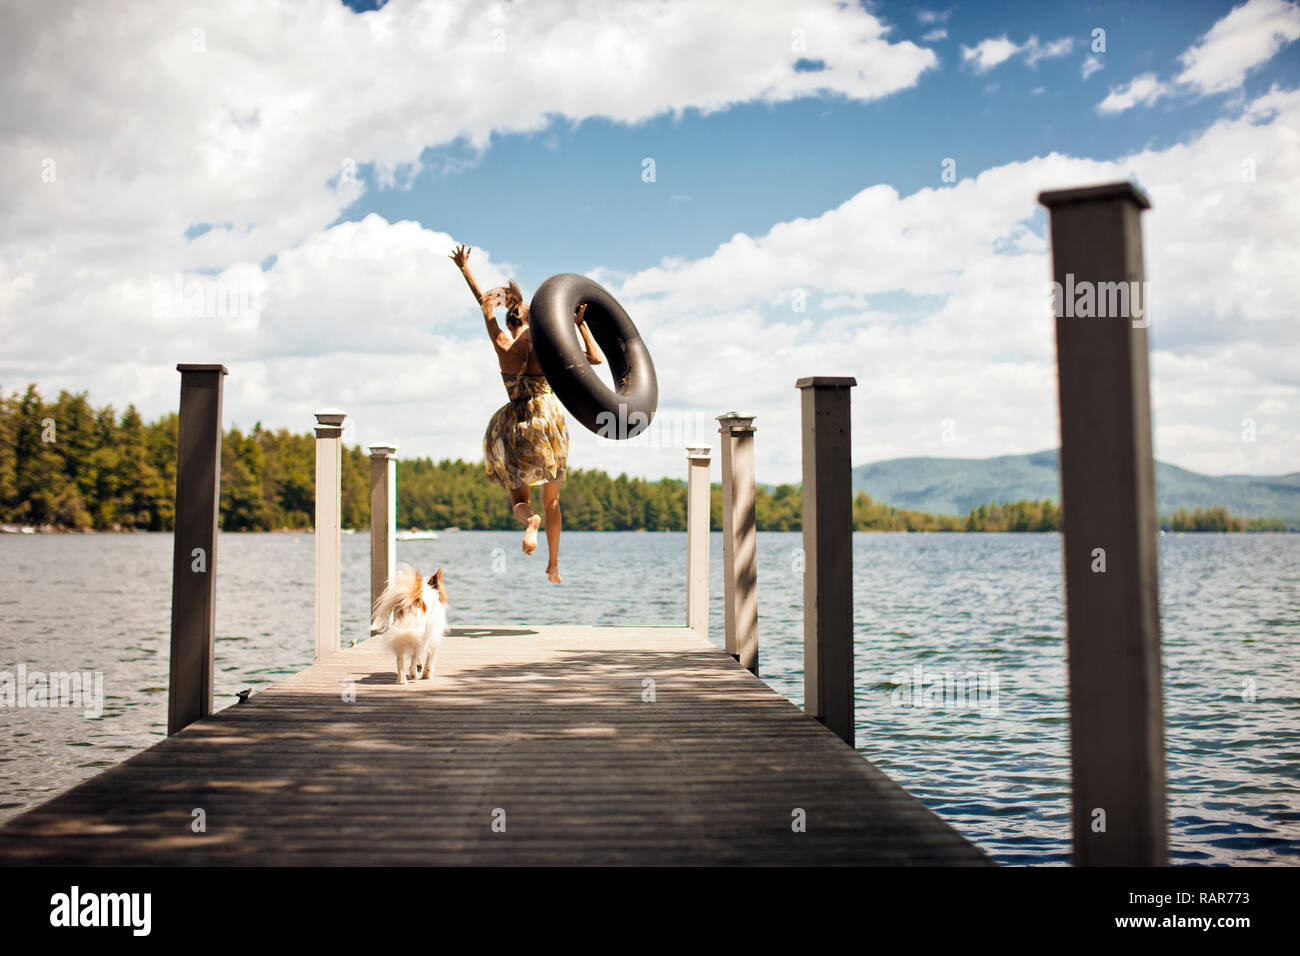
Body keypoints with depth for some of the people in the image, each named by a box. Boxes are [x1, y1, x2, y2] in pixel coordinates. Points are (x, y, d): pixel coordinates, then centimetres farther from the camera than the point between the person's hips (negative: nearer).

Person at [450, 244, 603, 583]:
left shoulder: (501, 344, -3)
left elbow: (483, 303, 10)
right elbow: (596, 358, -2)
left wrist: (464, 269, 22)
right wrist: (582, 325, 1)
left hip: (515, 426, 0)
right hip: (548, 422, 0)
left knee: (518, 499, 13)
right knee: (551, 499, 18)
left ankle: (529, 519, -25)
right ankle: (554, 566, 18)